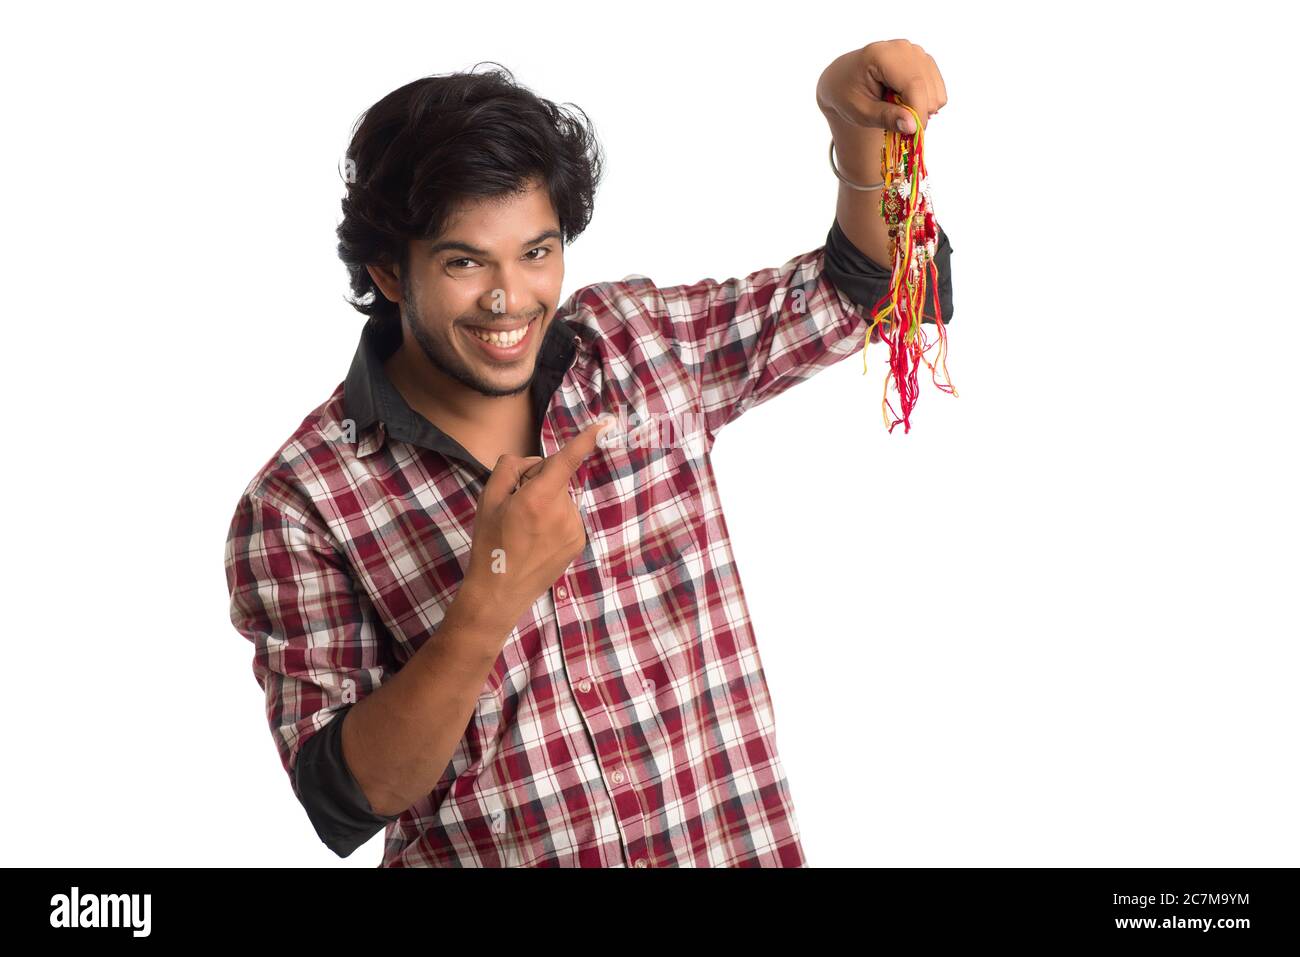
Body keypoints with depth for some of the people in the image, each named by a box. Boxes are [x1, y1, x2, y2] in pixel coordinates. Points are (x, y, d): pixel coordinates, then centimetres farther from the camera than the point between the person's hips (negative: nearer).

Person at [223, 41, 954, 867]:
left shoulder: (640, 344, -3)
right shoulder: (299, 505, -14)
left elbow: (866, 289, 5)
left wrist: (860, 122, -13)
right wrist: (489, 606, -30)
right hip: (486, 856, -3)